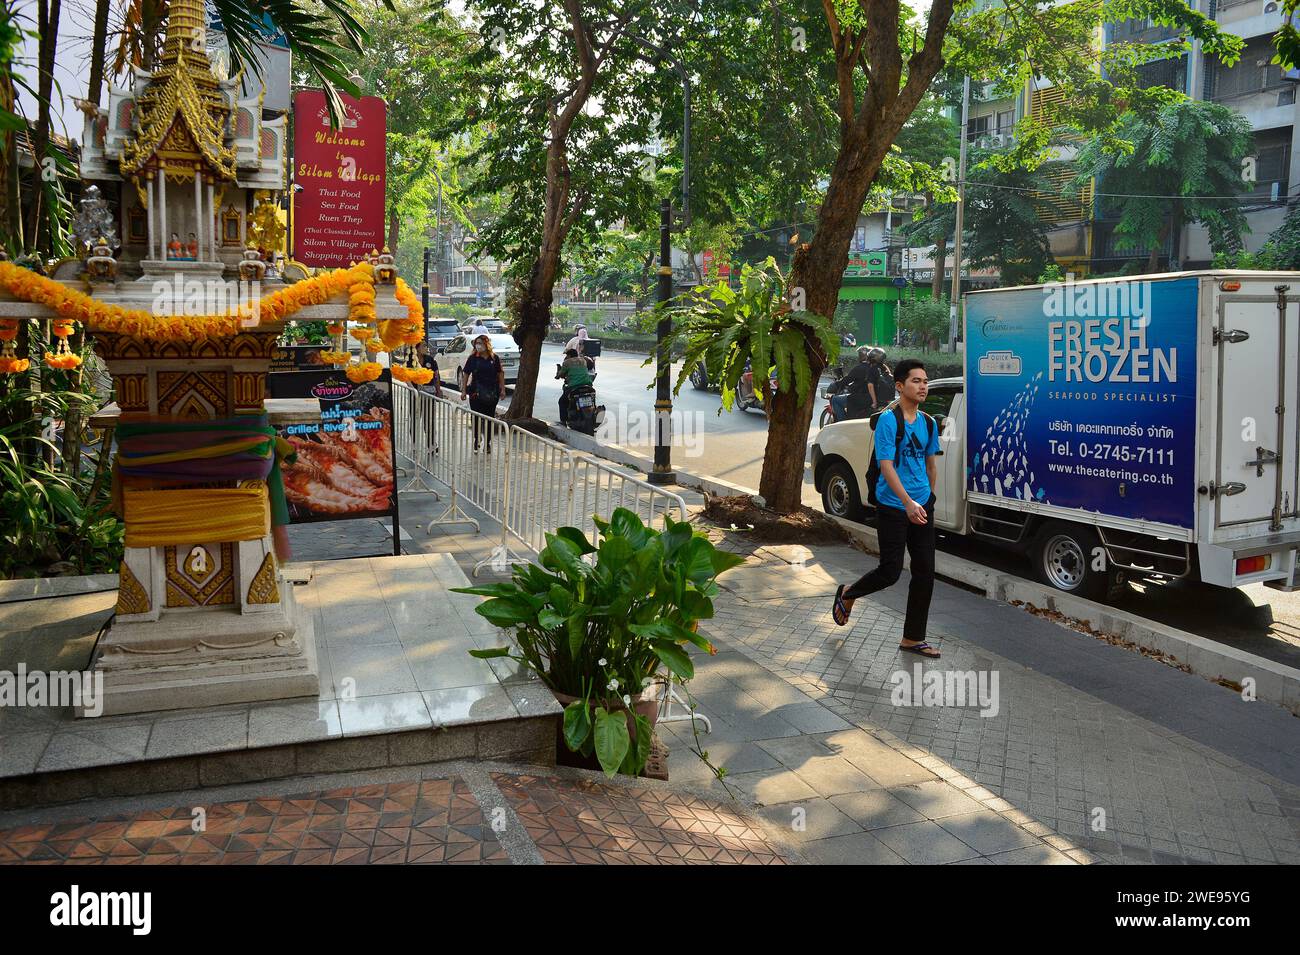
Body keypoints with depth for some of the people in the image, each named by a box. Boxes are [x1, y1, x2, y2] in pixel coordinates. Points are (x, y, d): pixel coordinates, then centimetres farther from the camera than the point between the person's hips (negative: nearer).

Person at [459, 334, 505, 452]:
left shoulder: (494, 358, 1)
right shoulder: (473, 358, -2)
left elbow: (500, 374, 8)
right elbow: (466, 374, -1)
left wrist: (502, 389, 4)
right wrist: (463, 390, -5)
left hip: (492, 393, 1)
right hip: (476, 393, -1)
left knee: (490, 417, 7)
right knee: (476, 417, 3)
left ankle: (488, 443, 18)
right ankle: (476, 440, 22)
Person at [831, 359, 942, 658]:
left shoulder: (928, 423, 8)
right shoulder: (888, 421, -13)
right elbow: (886, 466, -20)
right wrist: (908, 502, -28)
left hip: (922, 506, 7)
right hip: (893, 507, -7)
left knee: (925, 572, 5)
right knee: (890, 572, -4)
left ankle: (913, 638, 16)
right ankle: (847, 595, 26)